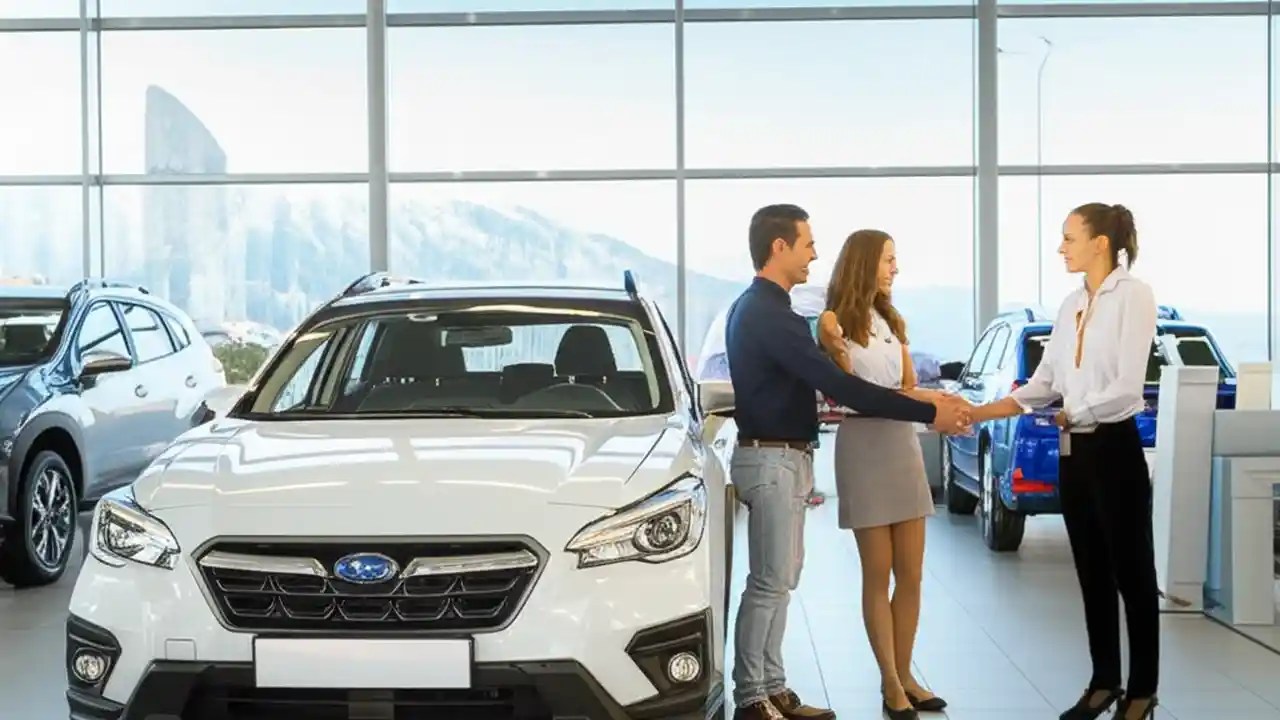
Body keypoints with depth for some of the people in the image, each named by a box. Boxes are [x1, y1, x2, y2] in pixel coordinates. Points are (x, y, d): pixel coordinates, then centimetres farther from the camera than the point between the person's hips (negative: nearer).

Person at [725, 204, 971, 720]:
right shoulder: (770, 315, -20)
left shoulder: (753, 307, 13)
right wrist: (929, 414, -21)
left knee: (779, 580, 12)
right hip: (772, 460, -10)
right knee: (770, 583, -5)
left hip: (779, 457, 10)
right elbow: (840, 386, -23)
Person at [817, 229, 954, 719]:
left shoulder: (893, 321, 14)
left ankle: (904, 675, 16)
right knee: (878, 576, -1)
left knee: (911, 575, 6)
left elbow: (910, 388, 11)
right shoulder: (833, 321, -6)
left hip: (904, 446, 6)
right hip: (863, 449, -6)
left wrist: (931, 399, -9)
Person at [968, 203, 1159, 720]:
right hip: (1074, 452, 7)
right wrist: (978, 414, 1)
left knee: (1132, 572, 2)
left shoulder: (1133, 295, -9)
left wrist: (1072, 414, -6)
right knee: (1092, 574, 13)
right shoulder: (1071, 305, 12)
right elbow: (1042, 385, 9)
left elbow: (1127, 387, -16)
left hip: (1115, 449, -7)